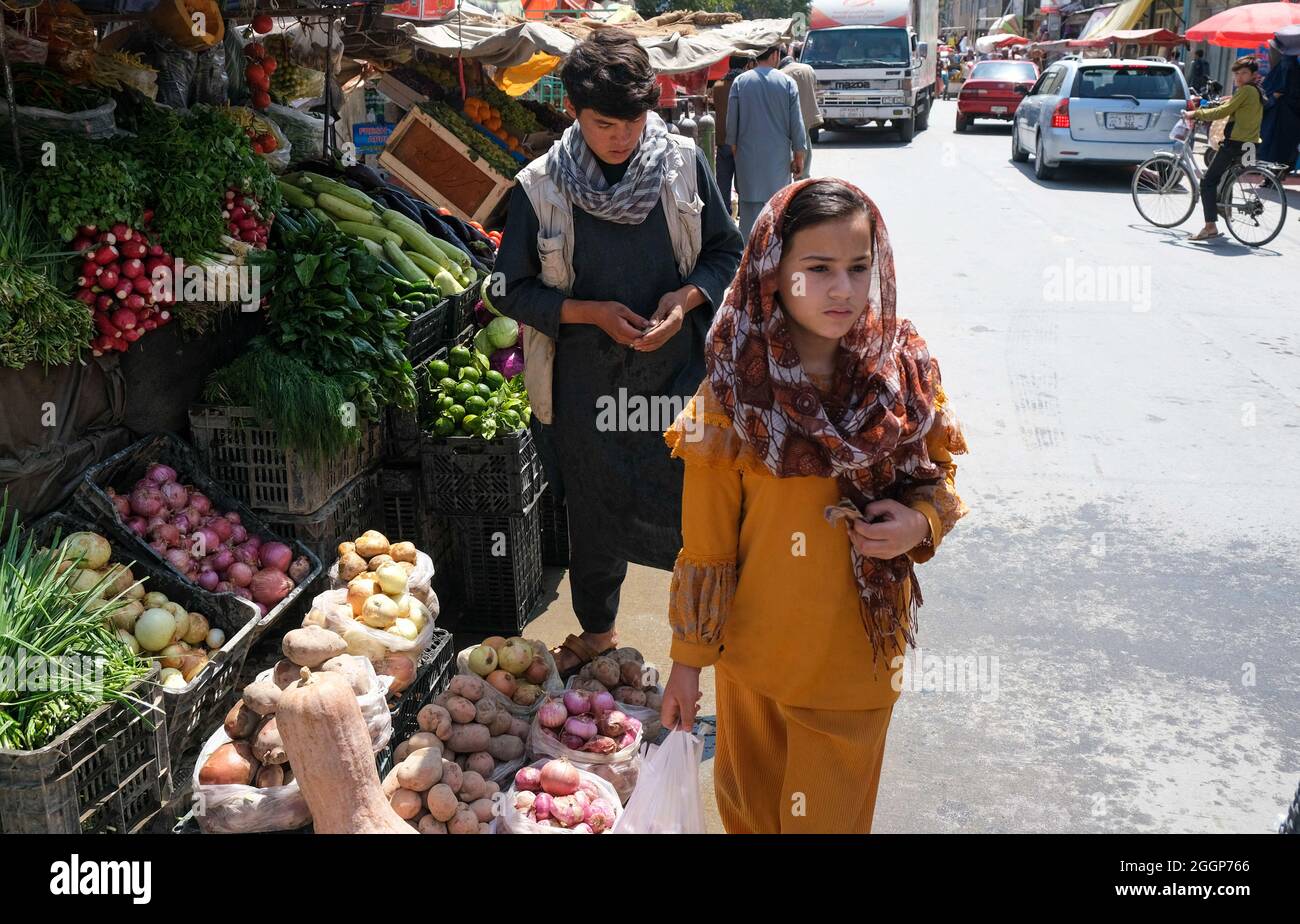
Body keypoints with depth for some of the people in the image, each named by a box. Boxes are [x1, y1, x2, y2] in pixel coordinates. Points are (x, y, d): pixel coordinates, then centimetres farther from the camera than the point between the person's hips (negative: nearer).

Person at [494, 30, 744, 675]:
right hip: (586, 377, 0)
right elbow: (513, 289, -2)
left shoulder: (683, 164, -4)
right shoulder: (541, 186, -8)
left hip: (677, 368, 0)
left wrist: (688, 296, -14)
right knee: (593, 509, 15)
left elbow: (728, 252, 6)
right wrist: (592, 313, -15)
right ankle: (597, 627, 40)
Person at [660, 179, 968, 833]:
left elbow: (937, 480, 5)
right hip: (753, 657, 0)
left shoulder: (905, 373, -11)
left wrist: (919, 522, -17)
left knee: (831, 814, 18)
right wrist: (687, 659, -3)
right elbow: (705, 541, -8)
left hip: (859, 657, 1)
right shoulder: (736, 387, -15)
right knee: (749, 806, 22)